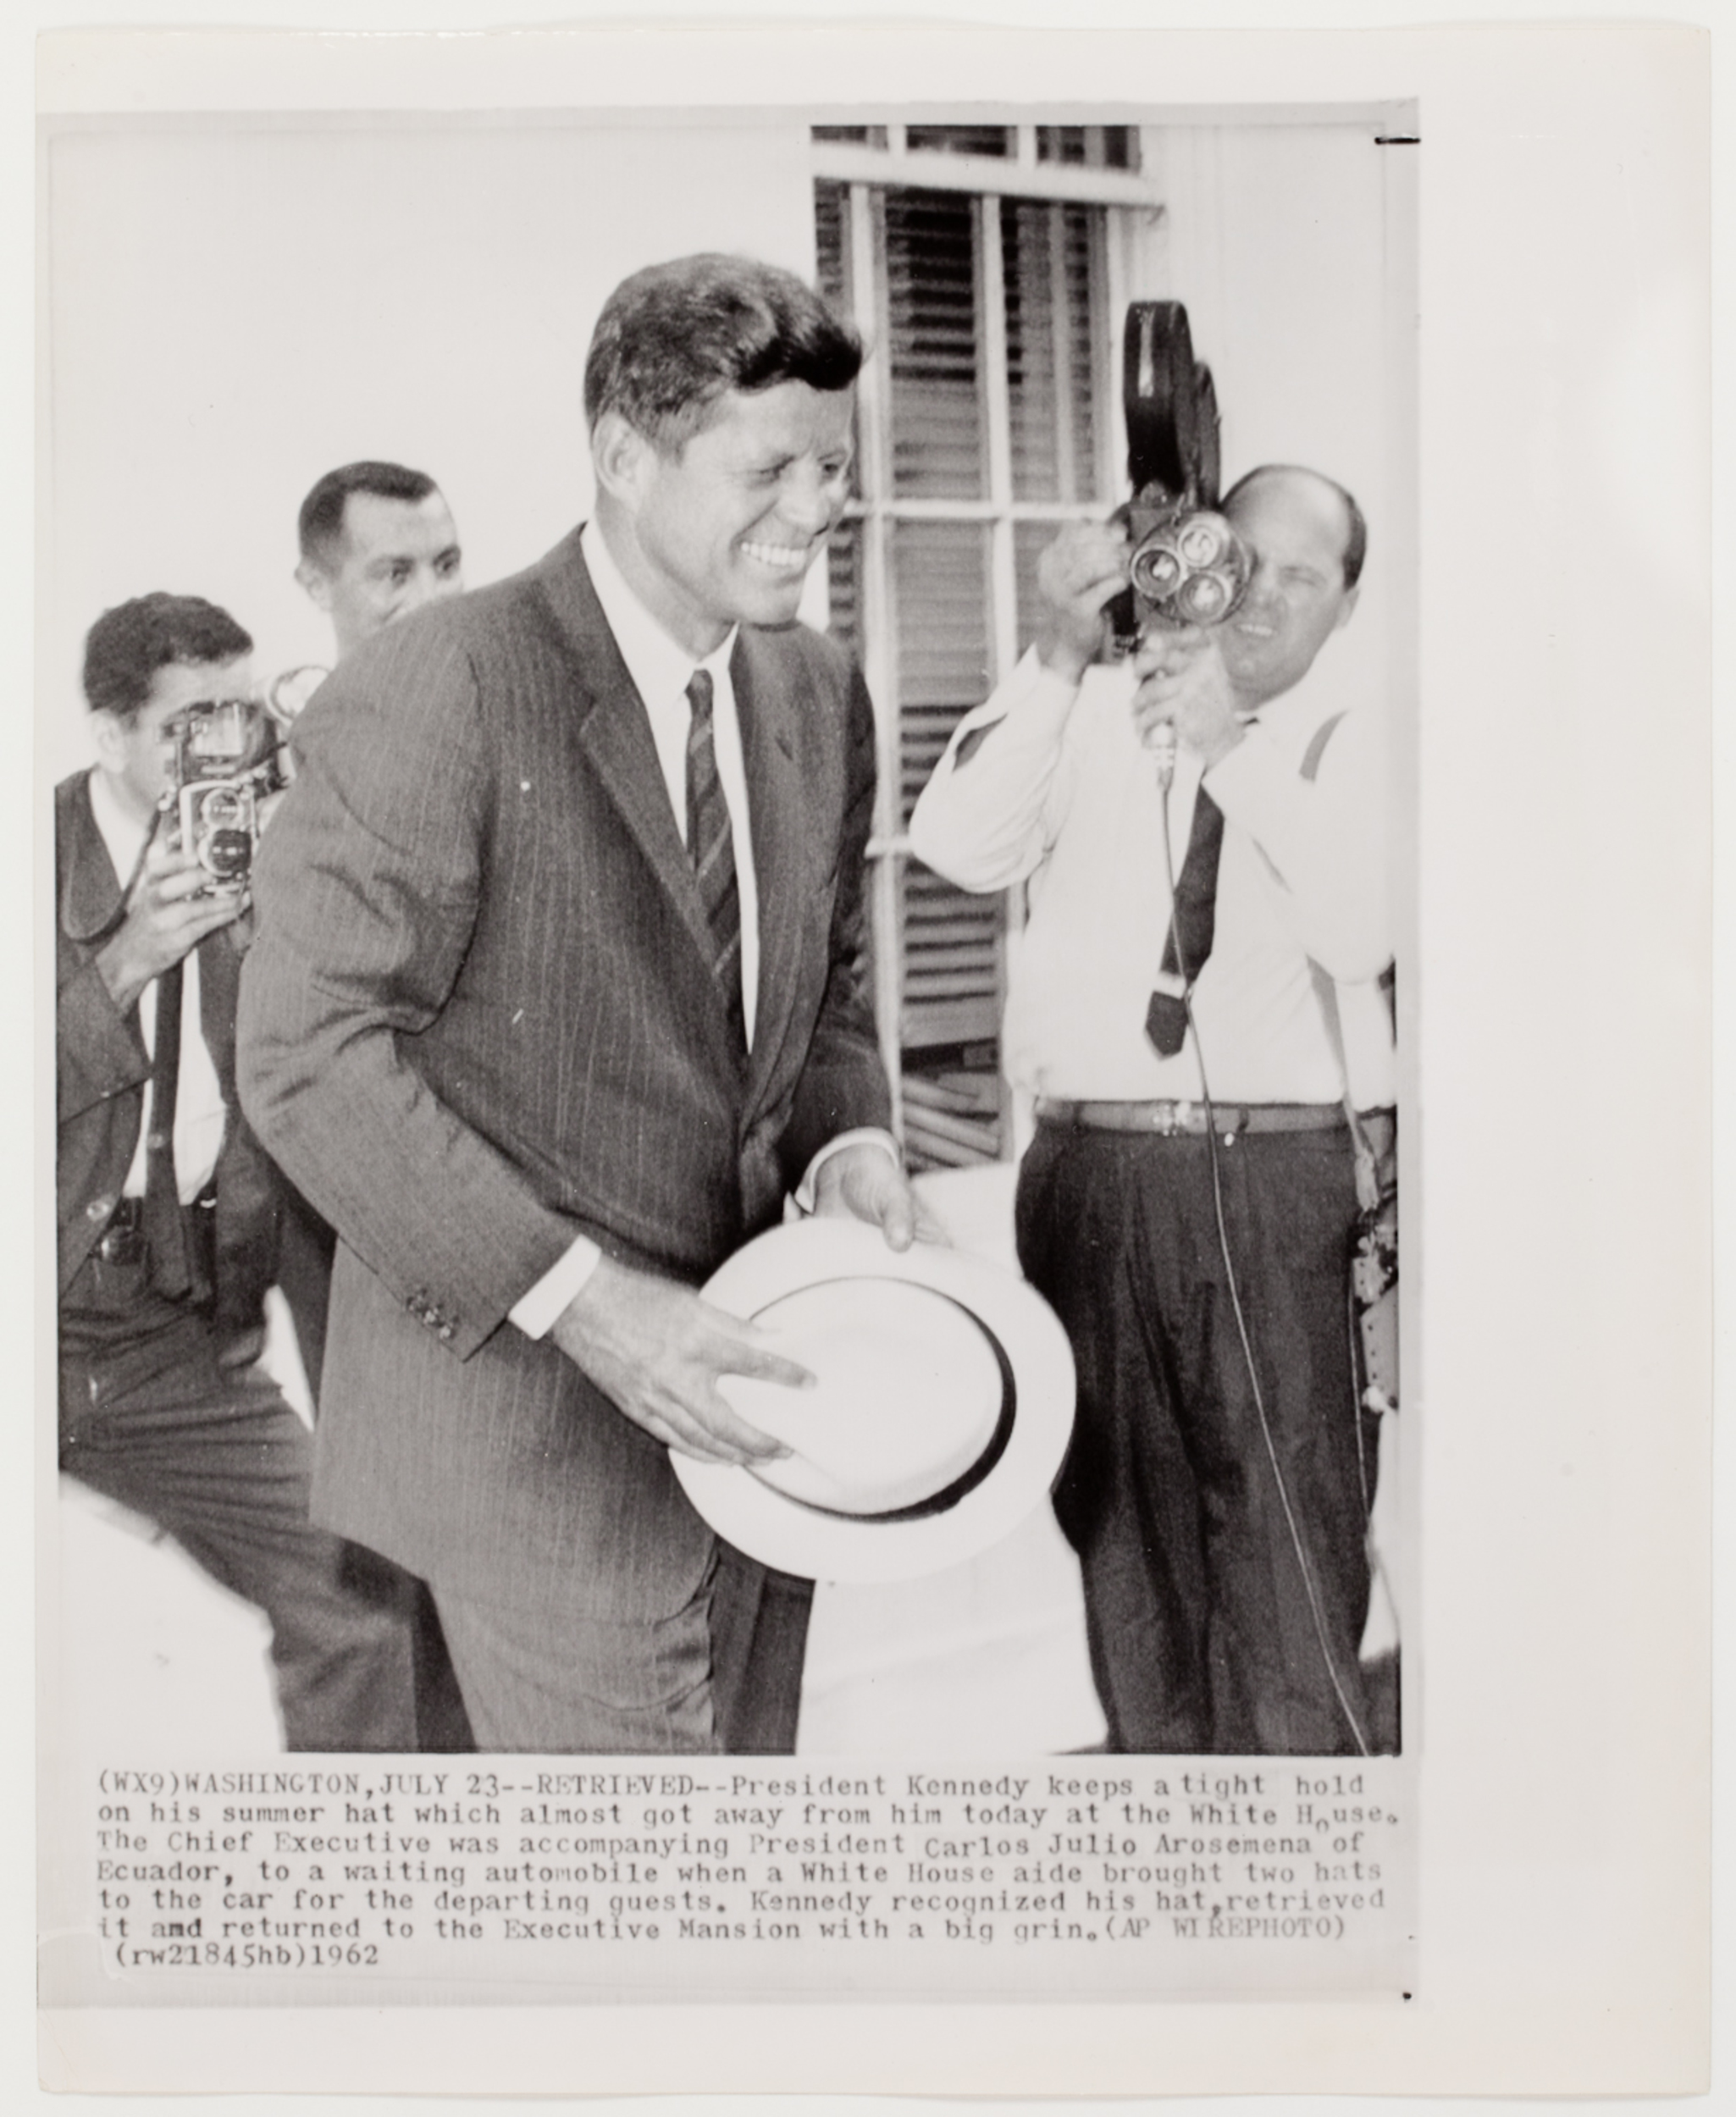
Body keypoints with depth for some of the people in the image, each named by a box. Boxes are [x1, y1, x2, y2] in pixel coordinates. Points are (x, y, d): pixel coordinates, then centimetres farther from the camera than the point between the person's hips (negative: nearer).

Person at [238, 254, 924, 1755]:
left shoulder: (820, 692, 6)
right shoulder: (433, 698, -17)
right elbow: (308, 1055, -19)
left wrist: (848, 1141, -3)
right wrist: (577, 1296, -24)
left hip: (741, 1384, 7)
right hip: (534, 1416, -7)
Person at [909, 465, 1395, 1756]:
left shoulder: (1355, 749, 6)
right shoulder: (1094, 716, 8)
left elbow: (1361, 934, -11)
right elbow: (958, 849, -8)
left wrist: (1238, 748, -17)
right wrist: (1055, 659, -15)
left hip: (1285, 1178, -1)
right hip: (1095, 1167, 2)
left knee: (1294, 1547, 0)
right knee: (1121, 1526, 14)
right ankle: (1156, 1748, 32)